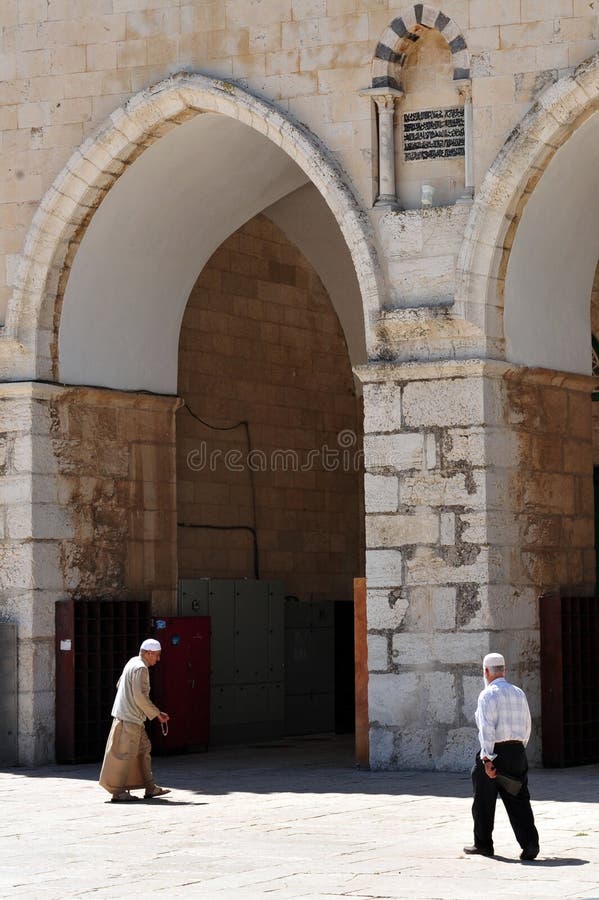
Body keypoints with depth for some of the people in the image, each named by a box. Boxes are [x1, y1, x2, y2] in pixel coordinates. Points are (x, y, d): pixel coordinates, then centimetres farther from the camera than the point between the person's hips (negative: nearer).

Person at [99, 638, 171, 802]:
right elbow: (140, 697, -22)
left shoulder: (133, 662, 13)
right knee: (126, 753, -6)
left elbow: (119, 684, 24)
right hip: (130, 719, -10)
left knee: (143, 749, 14)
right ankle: (117, 792, -2)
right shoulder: (141, 668, -17)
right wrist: (157, 714, -13)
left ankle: (150, 788, 18)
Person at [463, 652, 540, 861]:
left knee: (484, 801, 10)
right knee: (518, 799, 5)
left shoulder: (488, 695, -10)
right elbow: (527, 727, 13)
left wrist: (487, 759, -19)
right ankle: (530, 842, -8)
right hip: (517, 750, 6)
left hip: (495, 751, -5)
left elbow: (487, 728, -18)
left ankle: (483, 844, 21)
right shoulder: (519, 693, 10)